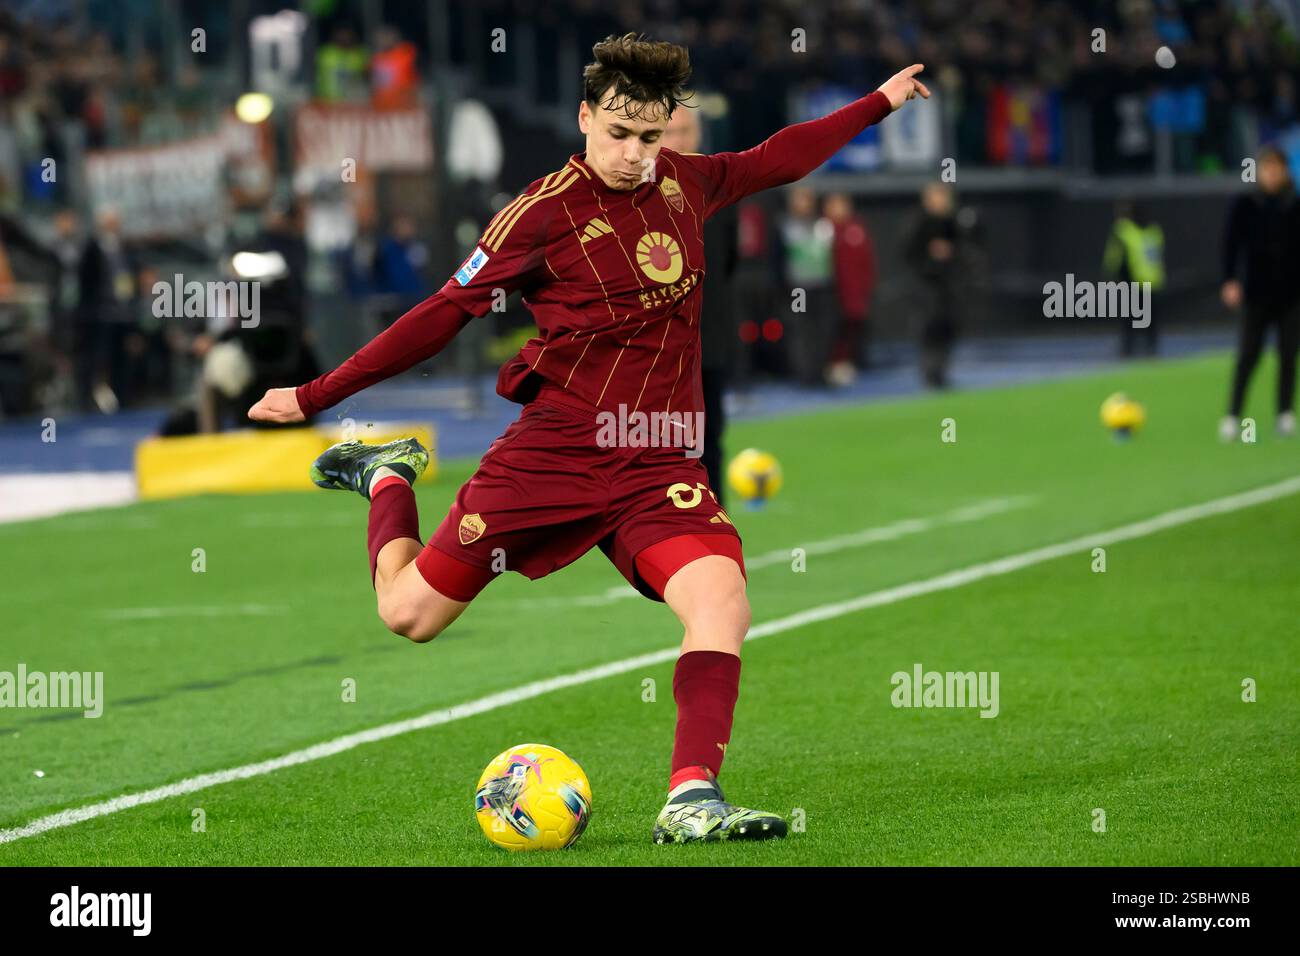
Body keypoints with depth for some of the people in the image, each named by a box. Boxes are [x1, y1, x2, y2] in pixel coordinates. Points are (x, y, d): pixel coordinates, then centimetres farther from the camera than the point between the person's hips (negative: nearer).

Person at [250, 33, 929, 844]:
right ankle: (388, 479, 34)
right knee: (409, 614, 2)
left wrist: (880, 104, 36)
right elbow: (445, 314, -3)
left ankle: (692, 800, -26)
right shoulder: (546, 212, -8)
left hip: (658, 466, 3)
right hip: (555, 447, -3)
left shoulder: (684, 184, 8)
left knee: (722, 600, -25)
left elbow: (774, 161, 28)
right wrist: (316, 395, -3)